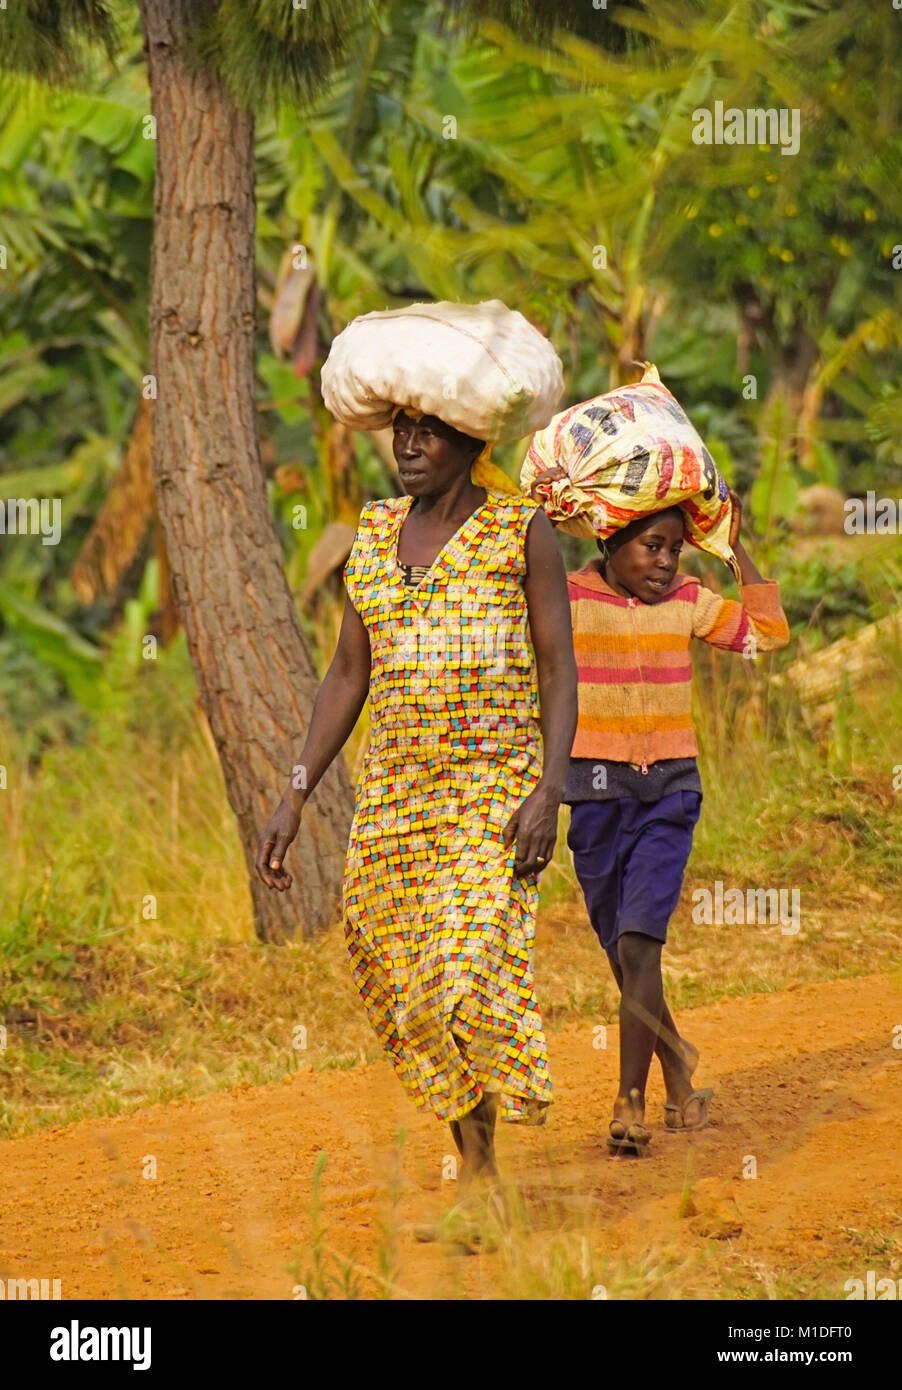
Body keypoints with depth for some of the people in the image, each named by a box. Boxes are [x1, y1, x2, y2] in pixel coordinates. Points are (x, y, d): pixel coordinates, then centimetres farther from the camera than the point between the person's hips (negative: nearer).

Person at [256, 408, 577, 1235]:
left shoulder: (522, 530, -3)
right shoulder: (378, 534, 11)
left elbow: (561, 669, -5)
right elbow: (348, 676, 14)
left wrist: (549, 794, -17)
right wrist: (294, 801, 8)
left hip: (496, 792, -5)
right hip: (395, 794, 6)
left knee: (468, 979, -18)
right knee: (409, 994, 5)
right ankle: (477, 1176, 16)